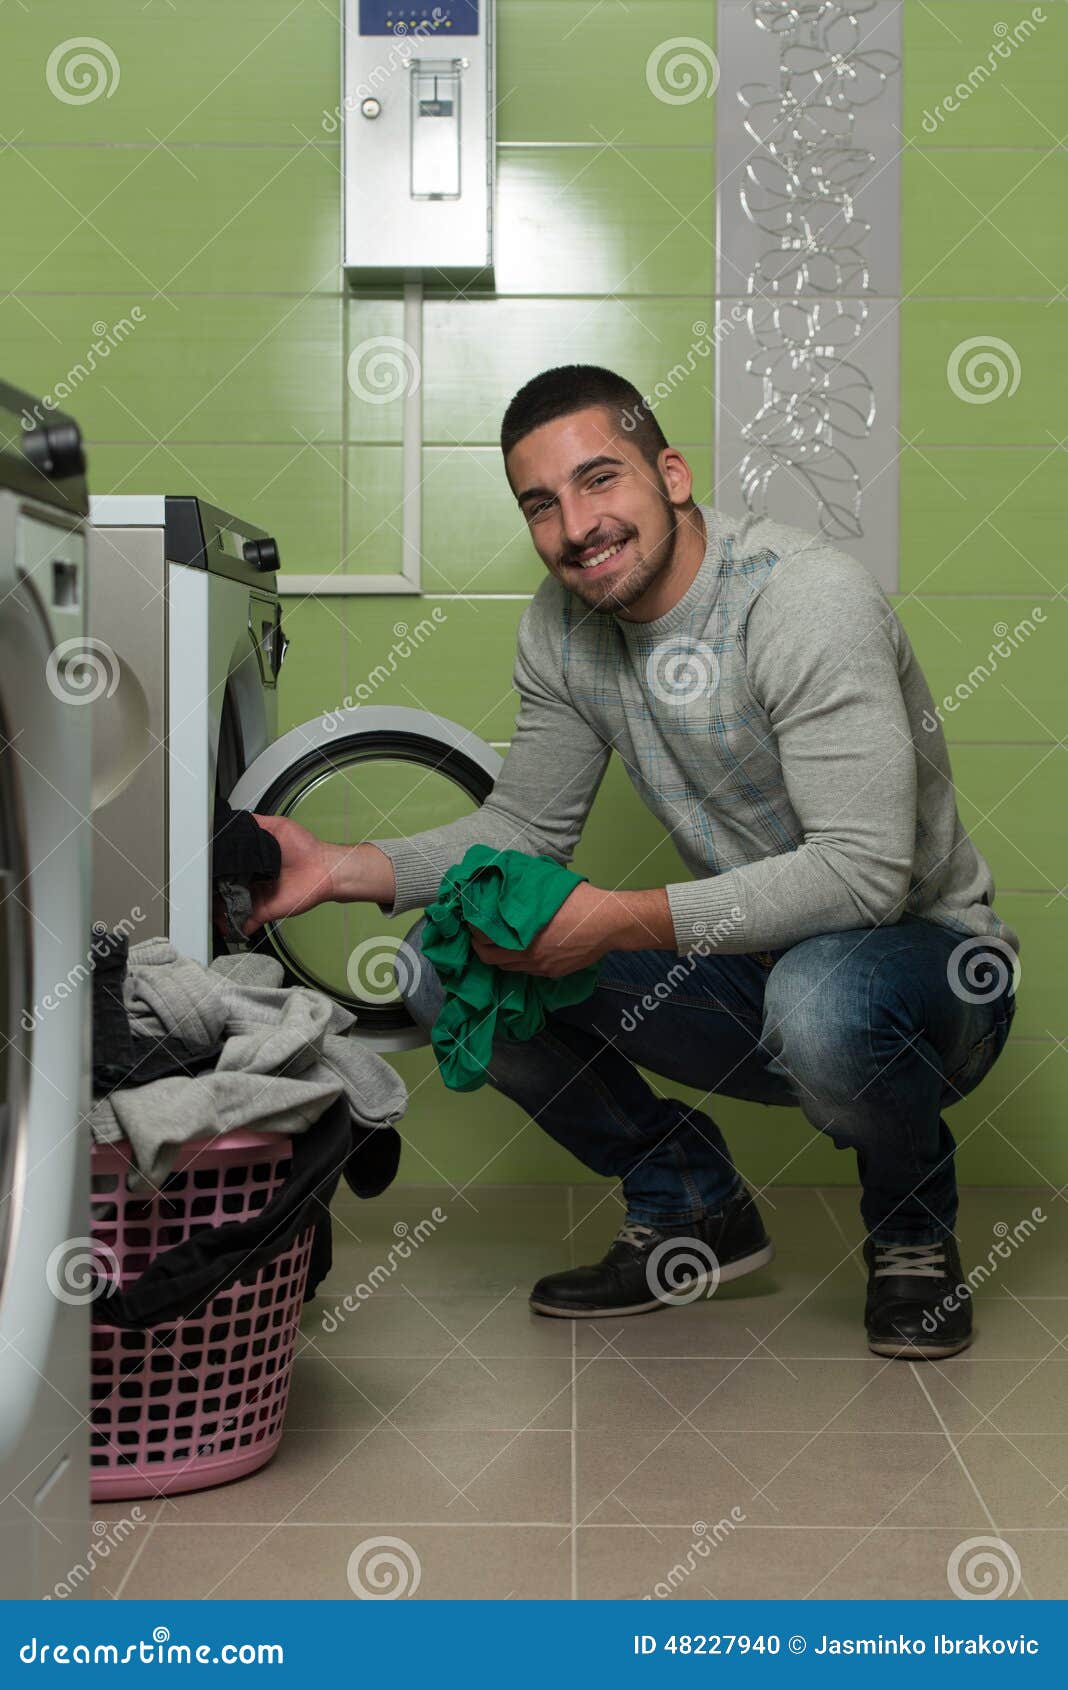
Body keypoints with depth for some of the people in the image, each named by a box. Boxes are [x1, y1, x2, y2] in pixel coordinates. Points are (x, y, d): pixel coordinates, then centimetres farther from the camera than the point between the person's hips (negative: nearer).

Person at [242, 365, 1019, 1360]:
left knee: (822, 1000, -42)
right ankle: (690, 1211, 8)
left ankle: (912, 1220, -5)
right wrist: (346, 869, -9)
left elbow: (865, 872, -31)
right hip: (746, 966, 6)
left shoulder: (806, 599, -24)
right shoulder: (561, 626, -2)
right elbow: (525, 827, 7)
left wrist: (625, 921, -35)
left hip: (921, 955, -6)